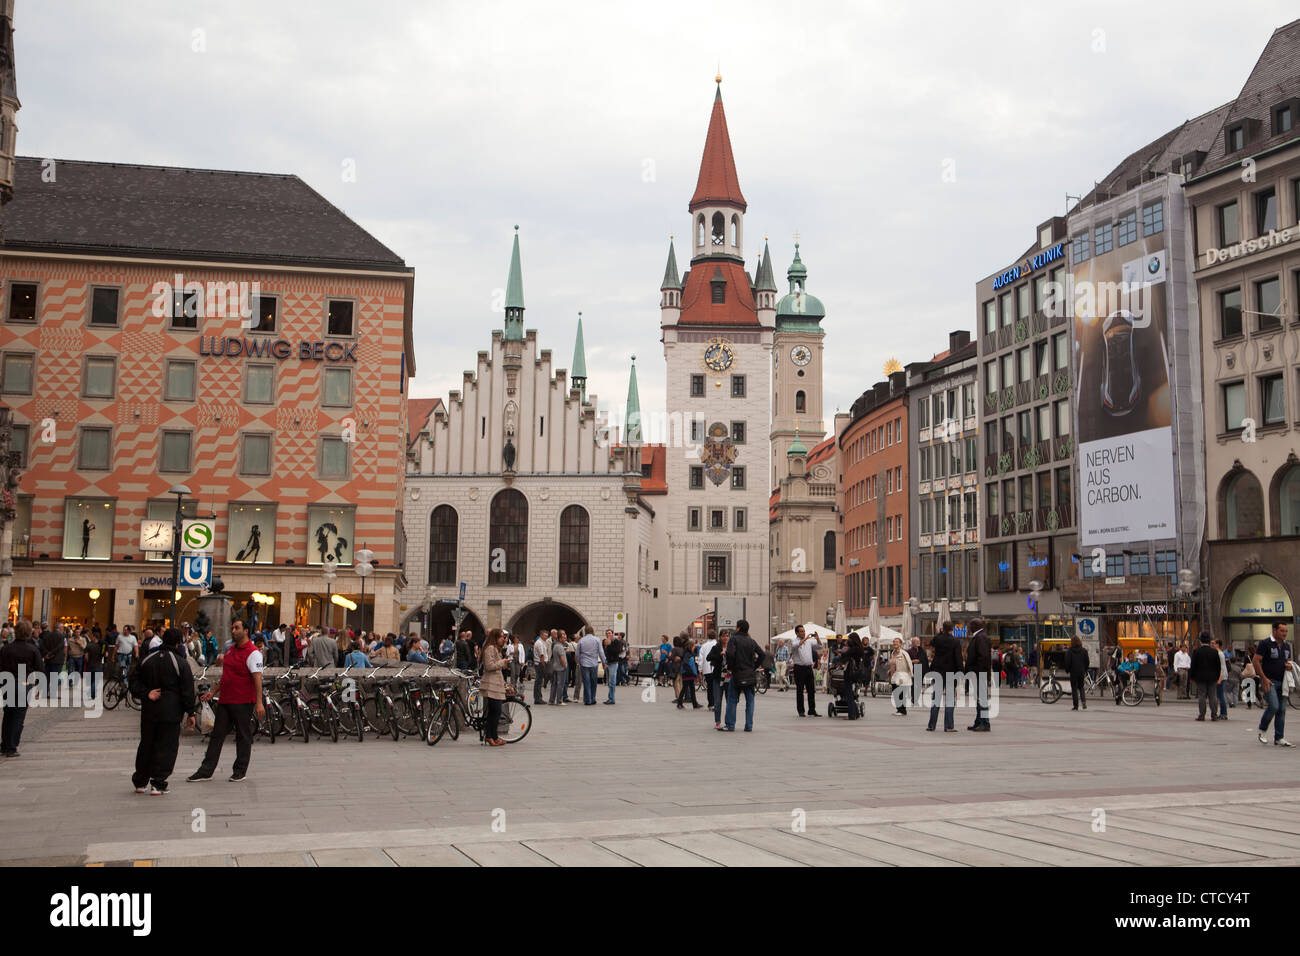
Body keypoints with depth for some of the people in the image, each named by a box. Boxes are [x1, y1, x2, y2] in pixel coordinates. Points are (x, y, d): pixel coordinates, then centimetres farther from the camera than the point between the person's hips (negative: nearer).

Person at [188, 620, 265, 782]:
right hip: (225, 700, 8)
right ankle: (206, 771, 14)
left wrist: (259, 703, -24)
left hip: (243, 702, -8)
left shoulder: (253, 653, -12)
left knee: (243, 737, 4)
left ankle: (240, 771, 15)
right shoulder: (230, 648, 14)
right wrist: (213, 692, 22)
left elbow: (257, 678, -19)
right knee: (217, 735, 9)